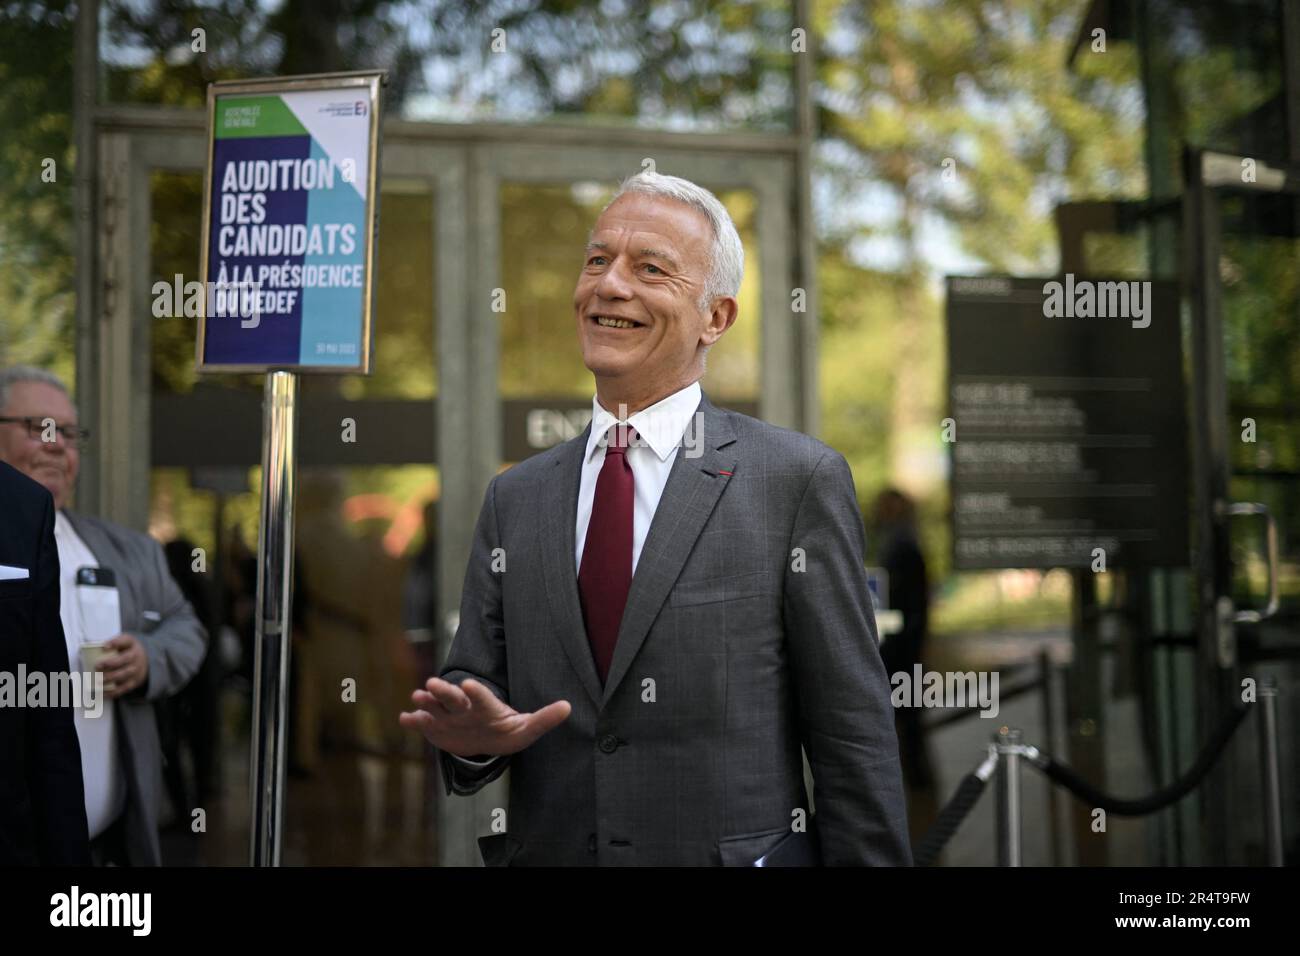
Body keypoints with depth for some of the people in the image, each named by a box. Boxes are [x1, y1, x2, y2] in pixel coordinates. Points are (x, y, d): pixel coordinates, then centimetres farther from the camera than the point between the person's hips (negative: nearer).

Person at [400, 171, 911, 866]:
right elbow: (472, 680, 6)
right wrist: (473, 735, -14)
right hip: (545, 851, 4)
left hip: (732, 849, -3)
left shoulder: (798, 480, -7)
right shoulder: (514, 498, 6)